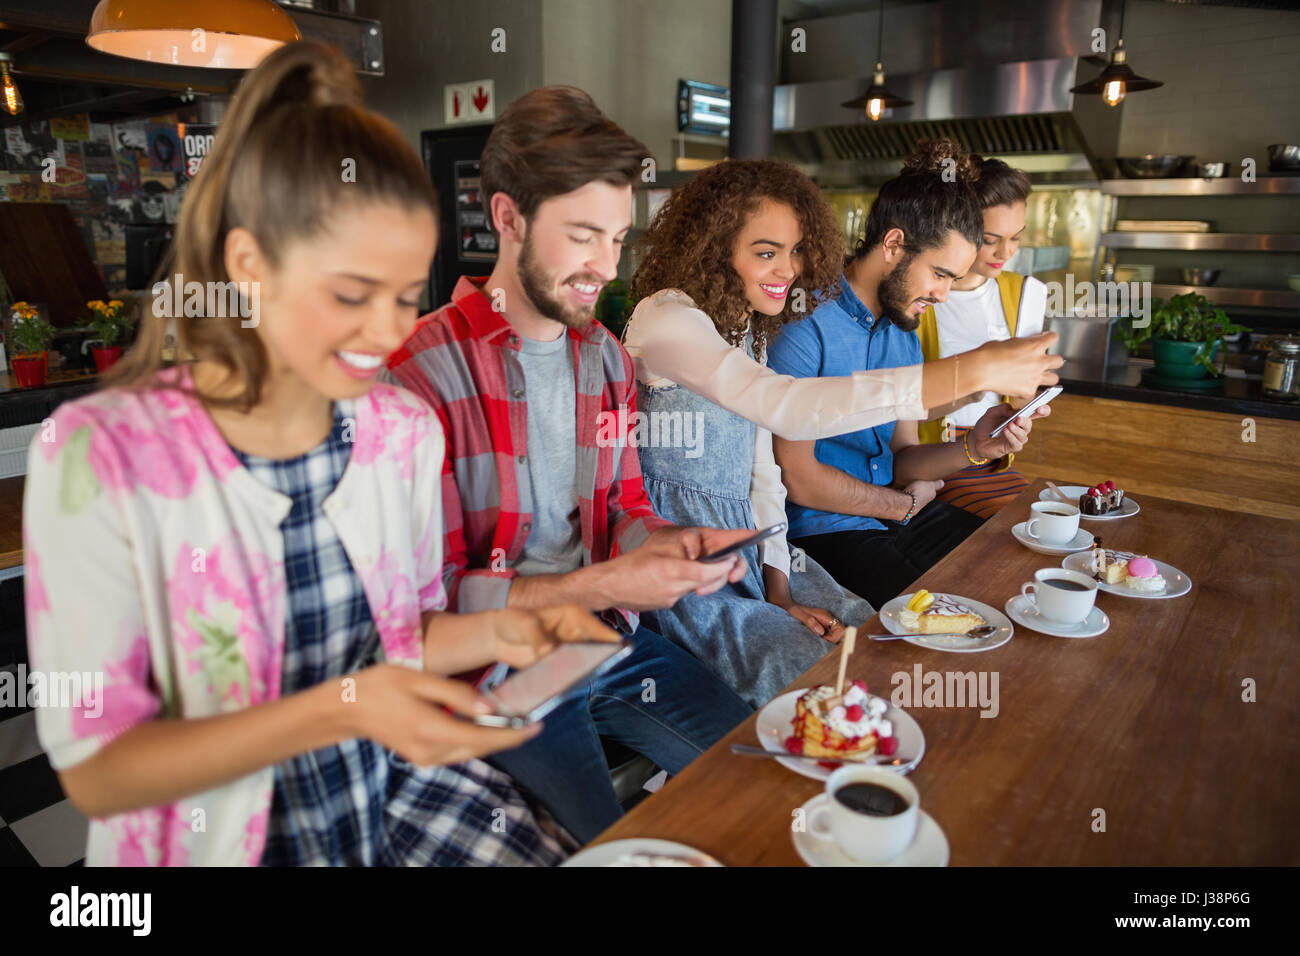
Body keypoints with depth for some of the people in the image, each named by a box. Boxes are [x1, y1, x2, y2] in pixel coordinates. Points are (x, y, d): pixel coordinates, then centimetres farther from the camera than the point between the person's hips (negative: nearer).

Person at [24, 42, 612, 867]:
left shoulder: (406, 429, -2)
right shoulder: (101, 456, -16)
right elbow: (95, 773, -13)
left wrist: (496, 633, -10)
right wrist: (339, 708, -25)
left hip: (408, 792, 4)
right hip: (222, 838, -3)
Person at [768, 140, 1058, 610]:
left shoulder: (904, 332, 11)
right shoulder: (803, 324, -17)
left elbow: (899, 459, 11)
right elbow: (798, 478, -18)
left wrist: (972, 448, -11)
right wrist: (905, 503, -2)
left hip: (896, 513, 8)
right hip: (822, 530, -8)